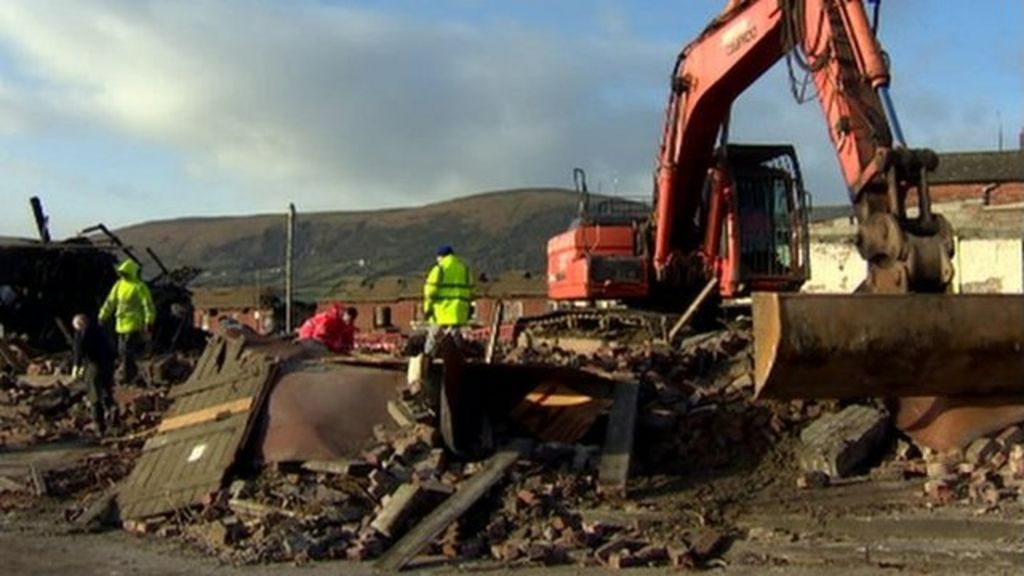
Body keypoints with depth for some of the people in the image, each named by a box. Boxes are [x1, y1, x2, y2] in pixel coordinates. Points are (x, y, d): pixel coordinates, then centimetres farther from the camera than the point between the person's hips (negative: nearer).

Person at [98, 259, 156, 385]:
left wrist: (149, 324, -22)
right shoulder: (119, 285, 9)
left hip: (134, 326, -7)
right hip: (121, 325, 7)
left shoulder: (139, 287, -12)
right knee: (121, 352, 11)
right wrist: (102, 317, 12)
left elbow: (148, 306, -15)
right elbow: (110, 302, 15)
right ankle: (133, 372, 28)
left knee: (127, 352, -10)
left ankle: (127, 377, -2)